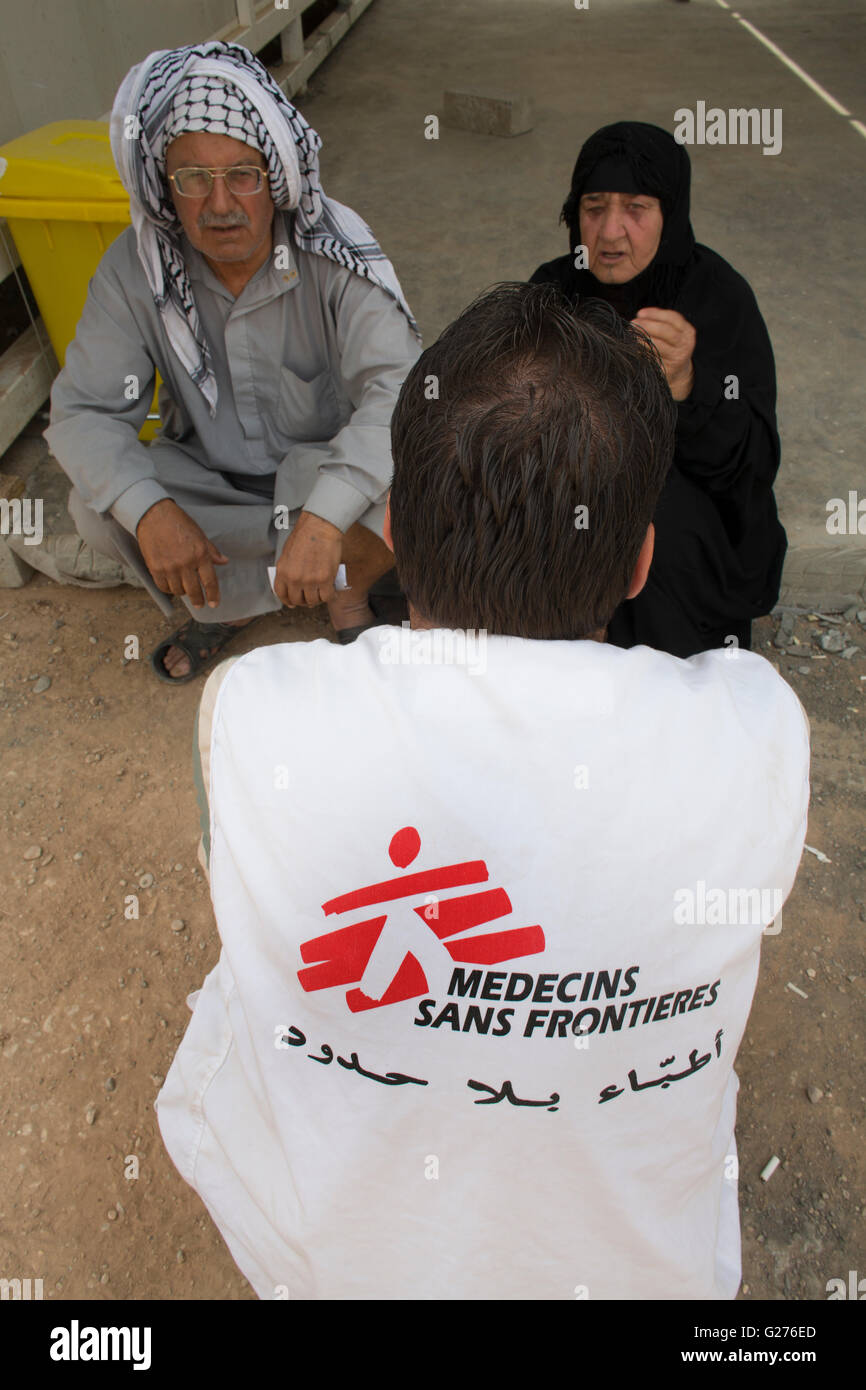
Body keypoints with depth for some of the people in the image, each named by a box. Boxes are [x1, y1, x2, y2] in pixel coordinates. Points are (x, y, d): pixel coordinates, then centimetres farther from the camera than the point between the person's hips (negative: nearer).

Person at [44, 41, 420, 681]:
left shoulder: (333, 253, -20)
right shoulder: (136, 266, -13)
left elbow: (396, 388, -33)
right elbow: (84, 411, -14)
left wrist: (324, 516, -48)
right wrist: (150, 509, -35)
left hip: (325, 468, -2)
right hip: (207, 479, 3)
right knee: (98, 506, -22)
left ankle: (349, 594, 1)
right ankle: (228, 598, 3)